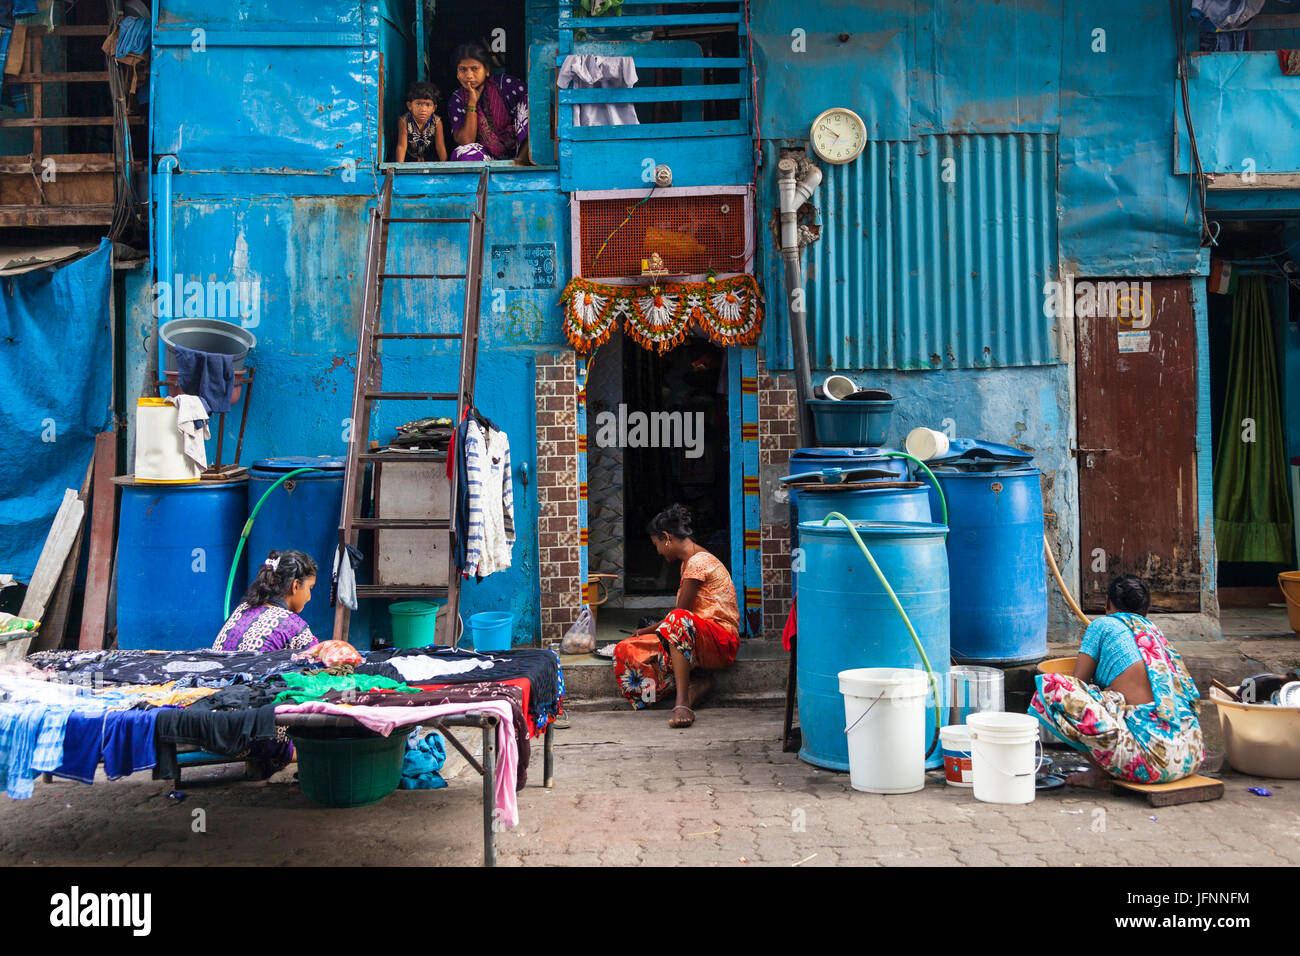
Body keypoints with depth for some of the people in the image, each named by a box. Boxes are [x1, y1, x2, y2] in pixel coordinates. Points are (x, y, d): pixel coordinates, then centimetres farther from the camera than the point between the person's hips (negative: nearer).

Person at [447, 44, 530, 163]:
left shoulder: (505, 83, -6)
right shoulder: (457, 99, 0)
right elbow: (466, 141, -10)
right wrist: (472, 102, -16)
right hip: (488, 155, 1)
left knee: (528, 99, -18)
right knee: (461, 153, -31)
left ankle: (524, 158, -24)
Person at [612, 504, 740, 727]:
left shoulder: (698, 562, -14)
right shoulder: (688, 562, 16)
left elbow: (681, 612, -12)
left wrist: (646, 631, 3)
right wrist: (646, 632, 25)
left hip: (721, 641, -9)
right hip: (698, 640, 9)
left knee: (678, 619, -42)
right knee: (625, 651, -8)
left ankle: (682, 703, -43)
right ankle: (691, 685, -15)